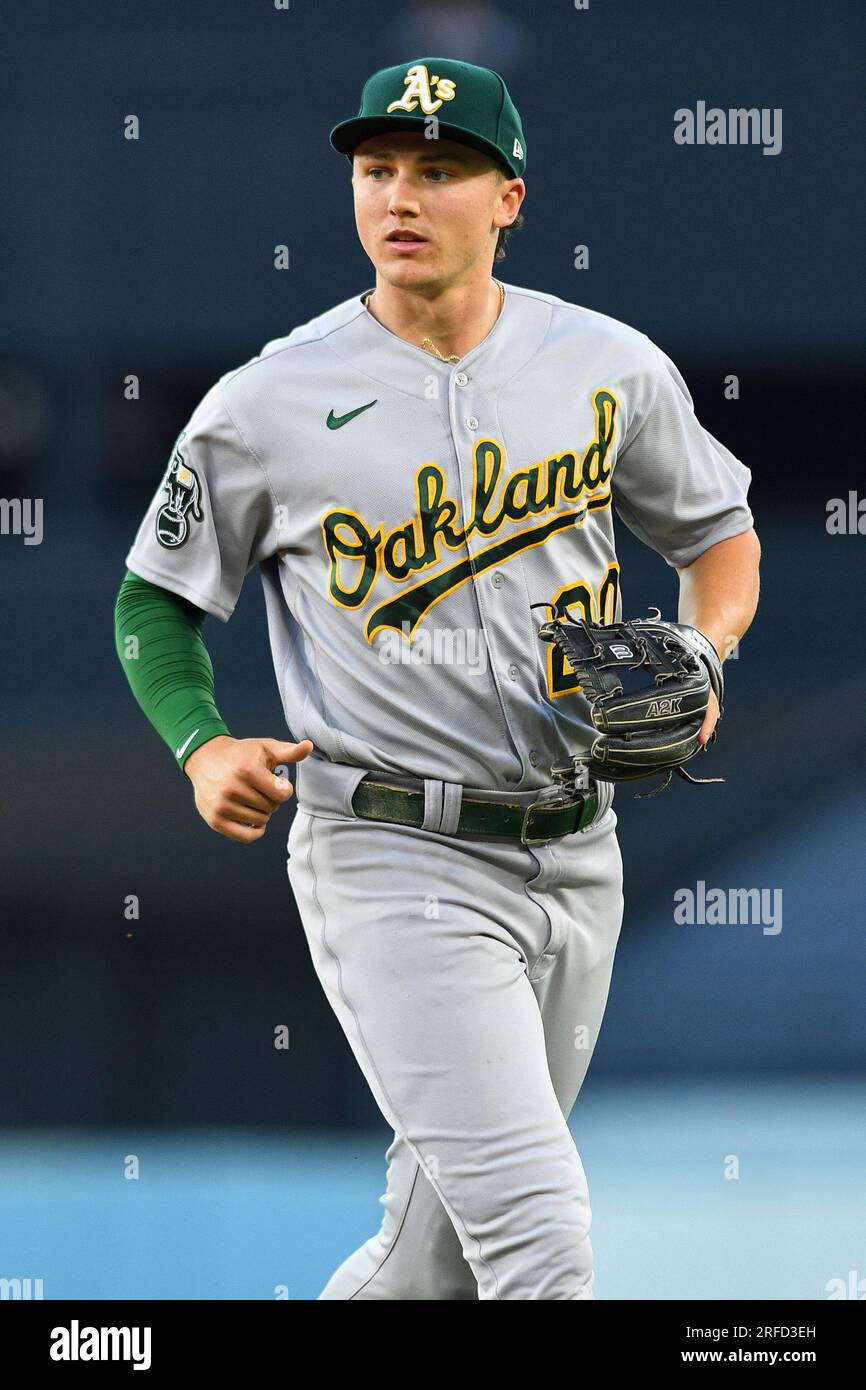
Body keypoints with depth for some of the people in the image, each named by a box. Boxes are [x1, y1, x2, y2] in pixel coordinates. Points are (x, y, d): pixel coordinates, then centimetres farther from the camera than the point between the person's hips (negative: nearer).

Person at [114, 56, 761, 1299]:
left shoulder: (610, 368, 4)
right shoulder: (269, 406, -5)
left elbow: (720, 533, 18)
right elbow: (158, 598, 7)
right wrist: (203, 746, -11)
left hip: (575, 857, 5)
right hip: (395, 859, -5)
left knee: (444, 1248, 13)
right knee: (538, 1238, -16)